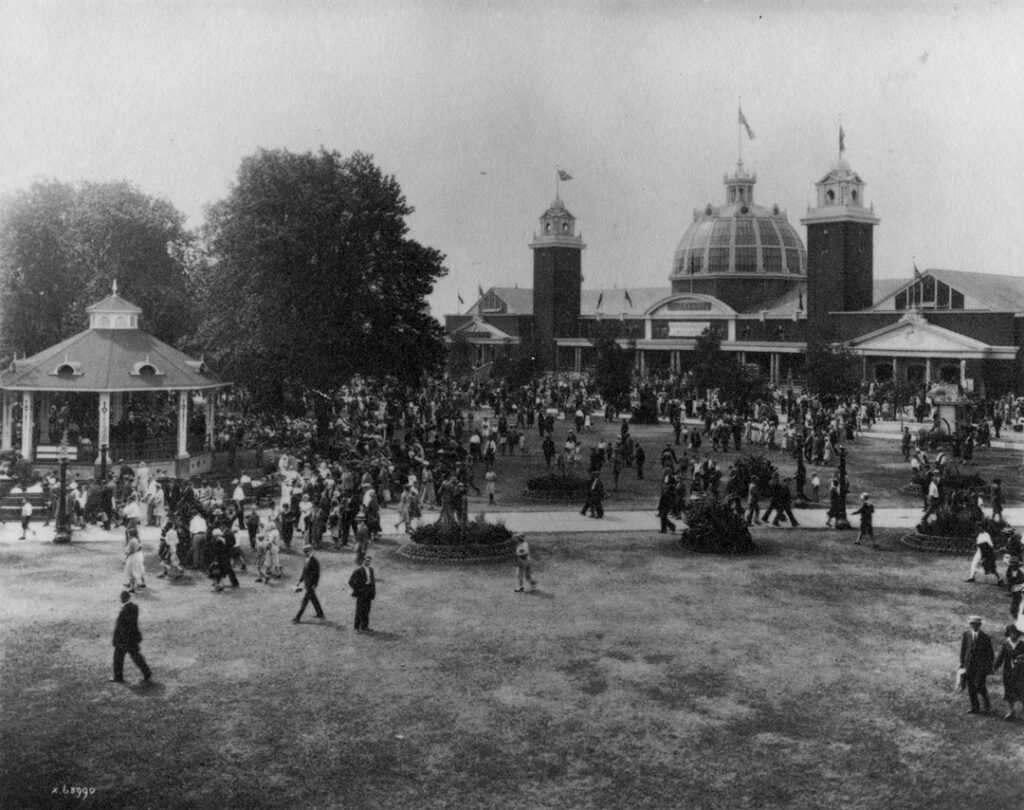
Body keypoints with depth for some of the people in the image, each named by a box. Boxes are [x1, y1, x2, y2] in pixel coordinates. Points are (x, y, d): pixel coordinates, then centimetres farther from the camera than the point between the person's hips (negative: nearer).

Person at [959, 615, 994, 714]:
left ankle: (987, 704, 14)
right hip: (969, 664, 3)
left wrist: (990, 667, 0)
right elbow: (963, 649, 10)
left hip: (981, 664, -3)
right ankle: (975, 708, 14)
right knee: (970, 686, 4)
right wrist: (962, 663, 6)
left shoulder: (985, 637, -3)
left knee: (979, 685, -11)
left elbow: (990, 653, 2)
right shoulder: (966, 634, 5)